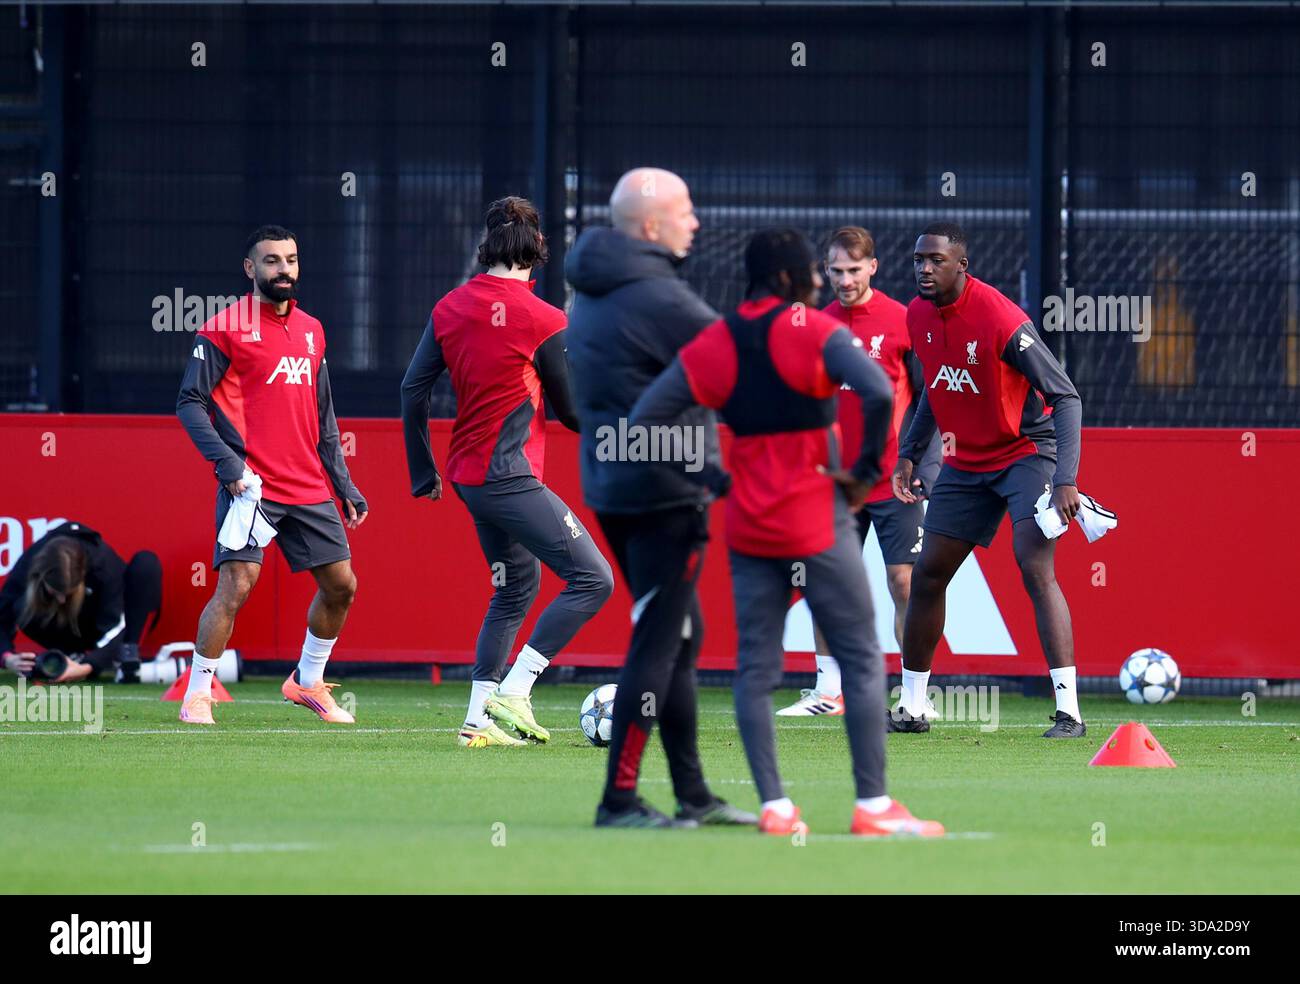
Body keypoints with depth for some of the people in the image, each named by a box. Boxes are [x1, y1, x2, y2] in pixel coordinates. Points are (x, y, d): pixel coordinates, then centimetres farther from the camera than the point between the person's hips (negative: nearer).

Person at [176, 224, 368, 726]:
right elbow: (190, 403, -7)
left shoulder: (311, 330, 15)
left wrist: (345, 487, 17)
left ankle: (308, 682, 25)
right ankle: (197, 695, -6)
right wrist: (228, 463, -18)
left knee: (341, 584, 7)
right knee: (236, 584, -16)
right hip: (251, 486, -6)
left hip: (309, 489, 6)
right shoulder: (224, 328, -4)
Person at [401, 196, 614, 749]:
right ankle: (512, 694, -13)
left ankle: (479, 719, 17)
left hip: (469, 476, 8)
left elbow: (413, 389, 8)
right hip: (510, 476, -8)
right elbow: (572, 411, -2)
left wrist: (423, 472, 17)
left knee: (517, 587, 21)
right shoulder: (544, 322, -11)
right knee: (593, 579, -7)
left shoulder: (450, 308, 6)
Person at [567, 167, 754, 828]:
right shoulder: (657, 297, -18)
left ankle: (693, 795, 19)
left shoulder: (593, 295, 12)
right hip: (665, 493, -10)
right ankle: (619, 799, -6)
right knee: (658, 644, -6)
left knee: (680, 637, 16)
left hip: (612, 484, 10)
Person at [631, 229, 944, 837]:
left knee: (755, 668, 9)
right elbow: (878, 393, -25)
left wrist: (713, 481, 6)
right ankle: (872, 805, 0)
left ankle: (773, 806, 1)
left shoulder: (712, 345, 4)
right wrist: (867, 470, -11)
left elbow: (643, 422, 0)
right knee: (861, 660, 4)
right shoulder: (813, 331, -10)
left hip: (748, 529, 4)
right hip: (817, 523, -4)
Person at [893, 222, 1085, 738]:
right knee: (928, 574, 7)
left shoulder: (1001, 320, -24)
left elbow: (1065, 397, -22)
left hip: (1027, 452, -7)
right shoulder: (919, 315, -1)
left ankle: (1069, 711, -23)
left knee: (1036, 569, -22)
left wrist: (1065, 481, -30)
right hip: (966, 461, 7)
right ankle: (910, 708, 19)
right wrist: (910, 454, 13)